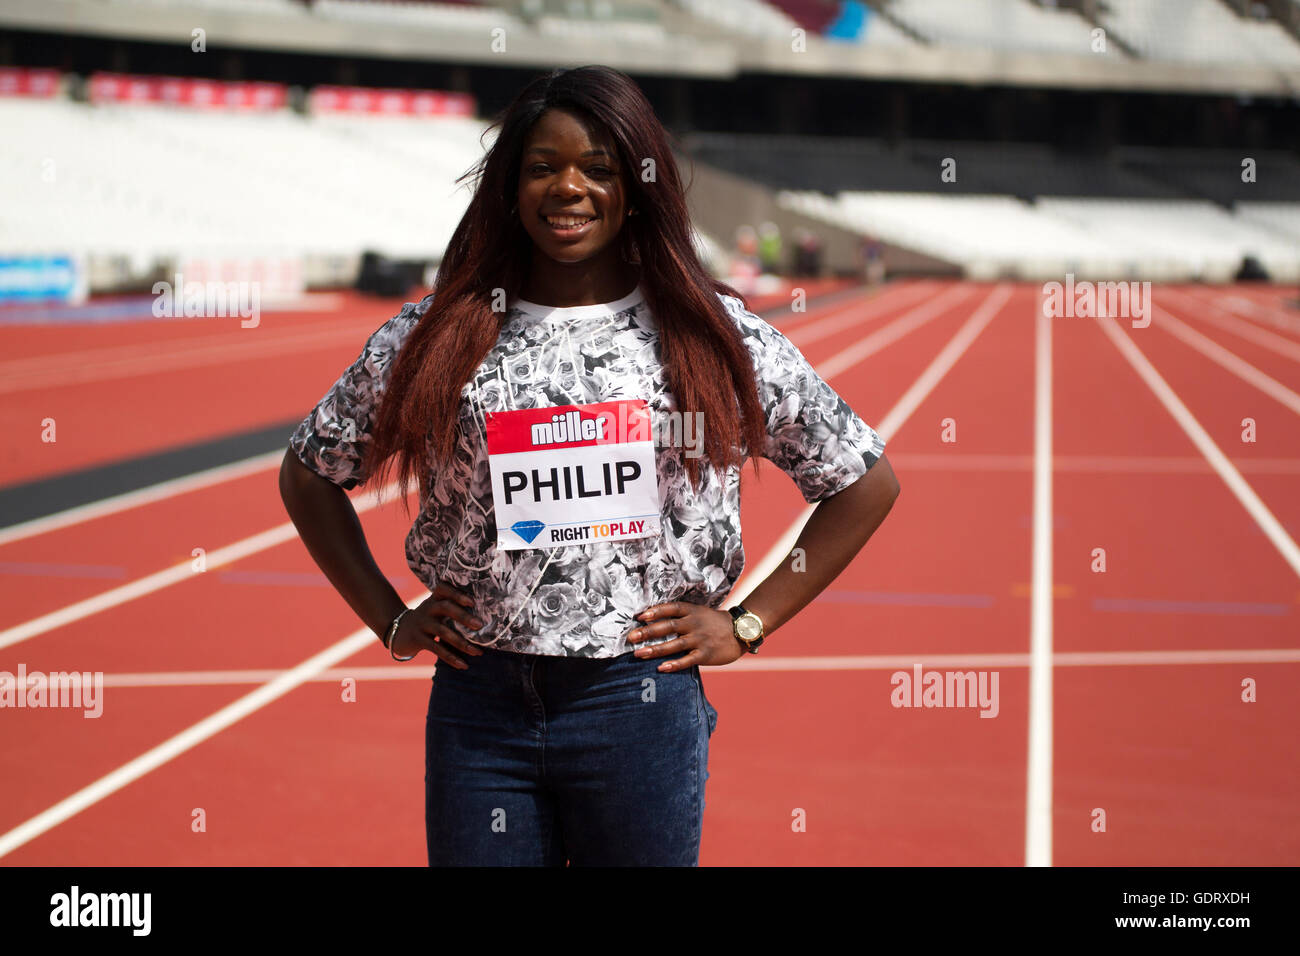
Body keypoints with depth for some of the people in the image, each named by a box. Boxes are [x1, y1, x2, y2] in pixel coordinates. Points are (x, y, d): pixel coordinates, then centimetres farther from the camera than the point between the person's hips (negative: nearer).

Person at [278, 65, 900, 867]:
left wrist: (747, 624, 3)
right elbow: (309, 475, 14)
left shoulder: (715, 337, 1)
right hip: (479, 706, 1)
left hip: (641, 706, -1)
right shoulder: (435, 337, 3)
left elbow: (868, 483, 7)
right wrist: (391, 620, 7)